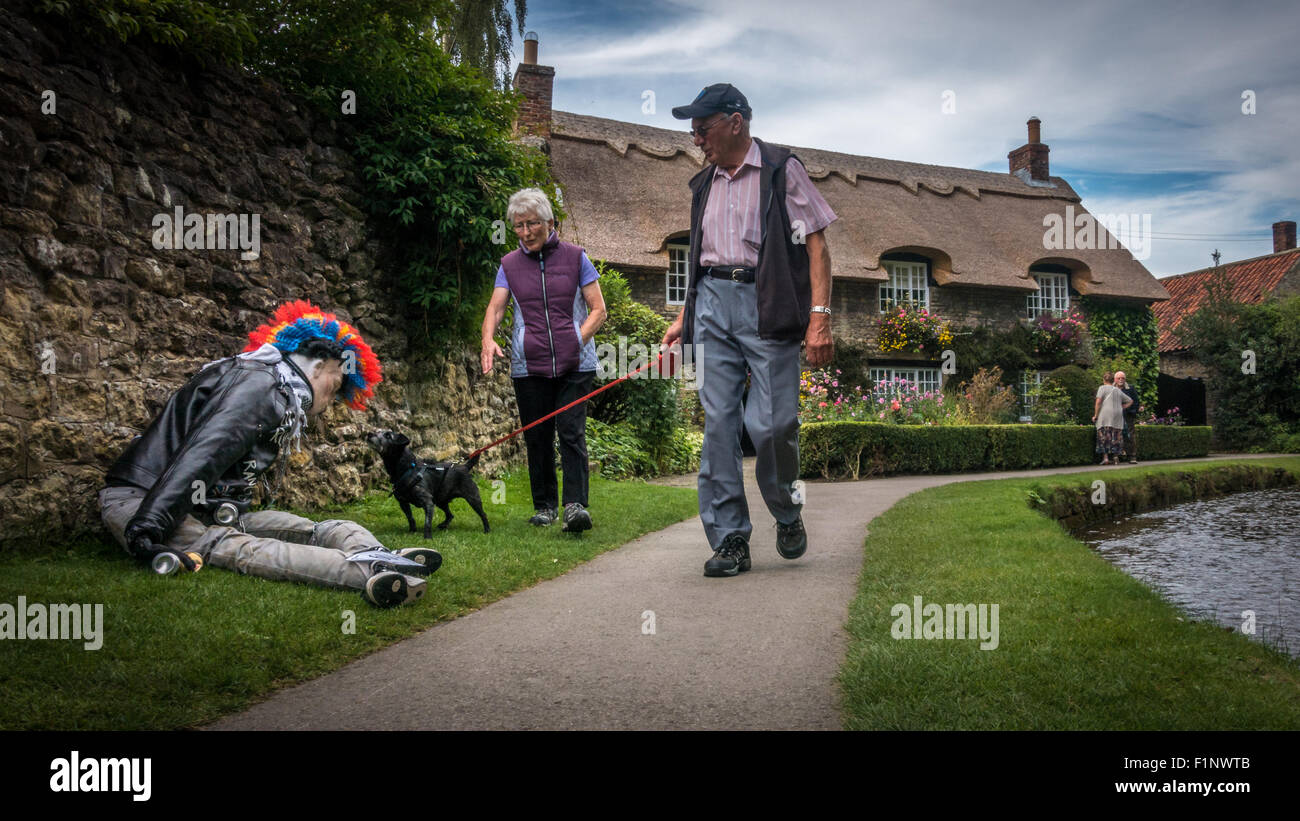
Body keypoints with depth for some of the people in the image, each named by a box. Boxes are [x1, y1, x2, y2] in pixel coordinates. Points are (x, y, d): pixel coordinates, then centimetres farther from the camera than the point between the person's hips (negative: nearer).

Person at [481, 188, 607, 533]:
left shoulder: (575, 257, 4)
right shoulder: (510, 264, 10)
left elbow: (598, 310, 3)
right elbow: (495, 308, 0)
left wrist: (575, 342, -12)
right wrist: (488, 340, -21)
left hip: (574, 363, -2)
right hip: (529, 365, 2)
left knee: (572, 432, -12)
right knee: (537, 437, 6)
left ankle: (575, 505, -13)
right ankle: (544, 505, 18)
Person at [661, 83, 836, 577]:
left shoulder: (782, 170, 3)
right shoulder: (704, 184, 20)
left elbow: (816, 244, -3)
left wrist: (820, 316, -13)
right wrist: (684, 317, 17)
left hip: (766, 303, -5)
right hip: (713, 303, 5)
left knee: (771, 423, -9)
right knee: (718, 422, -2)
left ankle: (788, 513, 19)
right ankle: (730, 538, 5)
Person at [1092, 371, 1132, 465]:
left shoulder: (1102, 388, 0)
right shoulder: (1119, 391, 17)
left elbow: (1098, 402, -10)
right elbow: (1130, 401, 27)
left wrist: (1095, 415, -6)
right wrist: (1121, 408, 20)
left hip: (1105, 416, -4)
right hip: (1118, 416, 4)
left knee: (1104, 437, -4)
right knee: (1116, 438, 7)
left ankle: (1105, 458, -11)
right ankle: (1116, 458, 5)